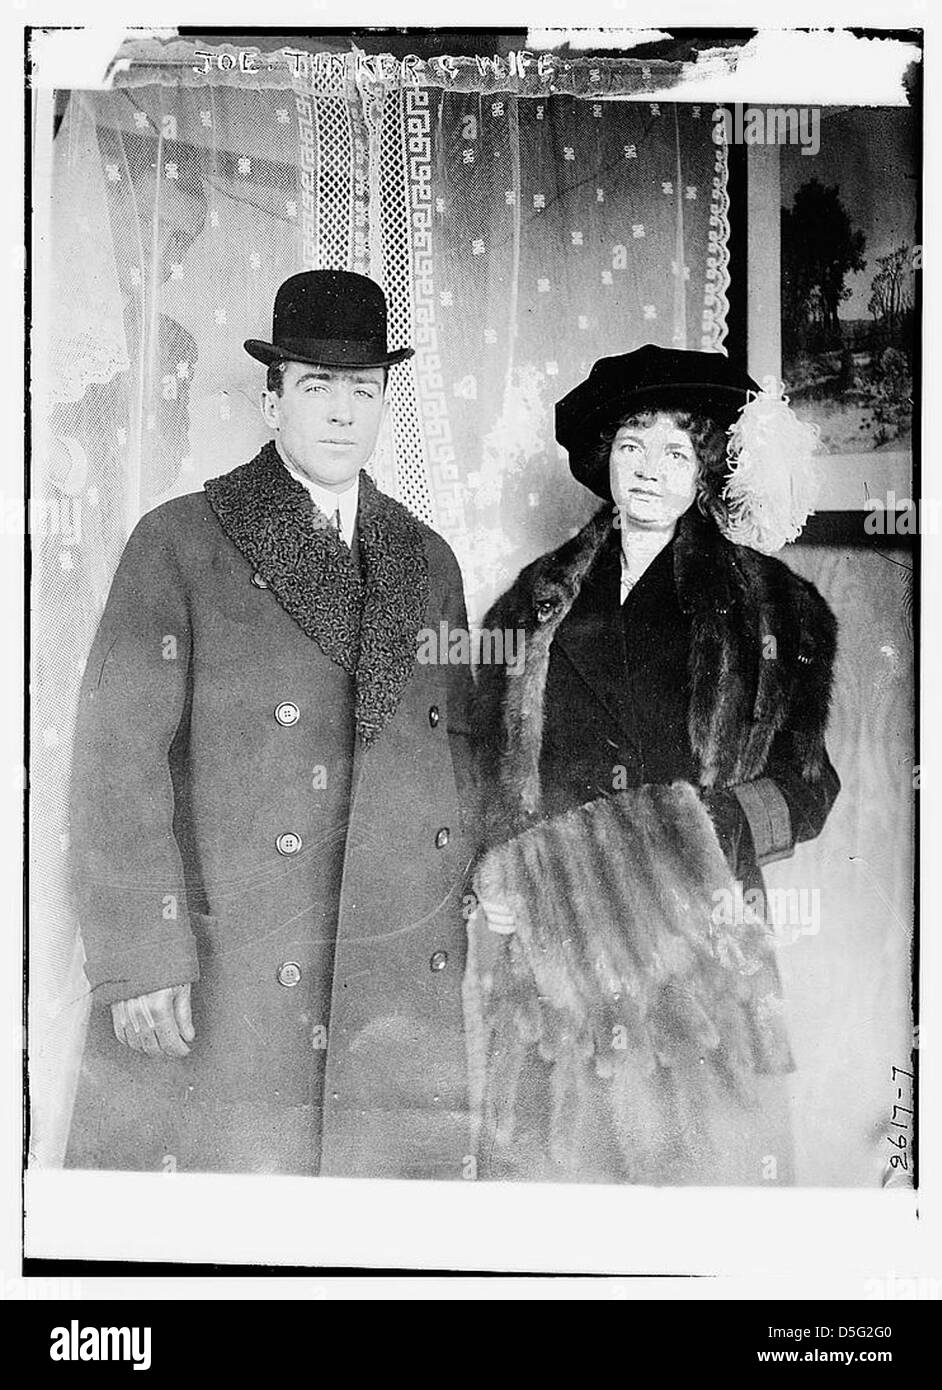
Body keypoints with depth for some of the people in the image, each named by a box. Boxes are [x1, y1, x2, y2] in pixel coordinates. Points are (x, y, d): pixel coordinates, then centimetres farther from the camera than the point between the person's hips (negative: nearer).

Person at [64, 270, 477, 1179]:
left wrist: (471, 919, 11)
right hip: (218, 982, -4)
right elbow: (118, 756, -6)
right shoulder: (179, 542, 0)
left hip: (404, 991, 4)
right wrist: (139, 958, -12)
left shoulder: (428, 561, 15)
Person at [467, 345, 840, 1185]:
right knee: (547, 1157, 3)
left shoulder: (765, 604, 9)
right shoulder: (540, 598, 14)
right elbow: (482, 762, 14)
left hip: (698, 932, -1)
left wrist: (716, 829, -11)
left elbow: (808, 782, 6)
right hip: (548, 935, 2)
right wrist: (493, 874, 0)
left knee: (709, 1154, -1)